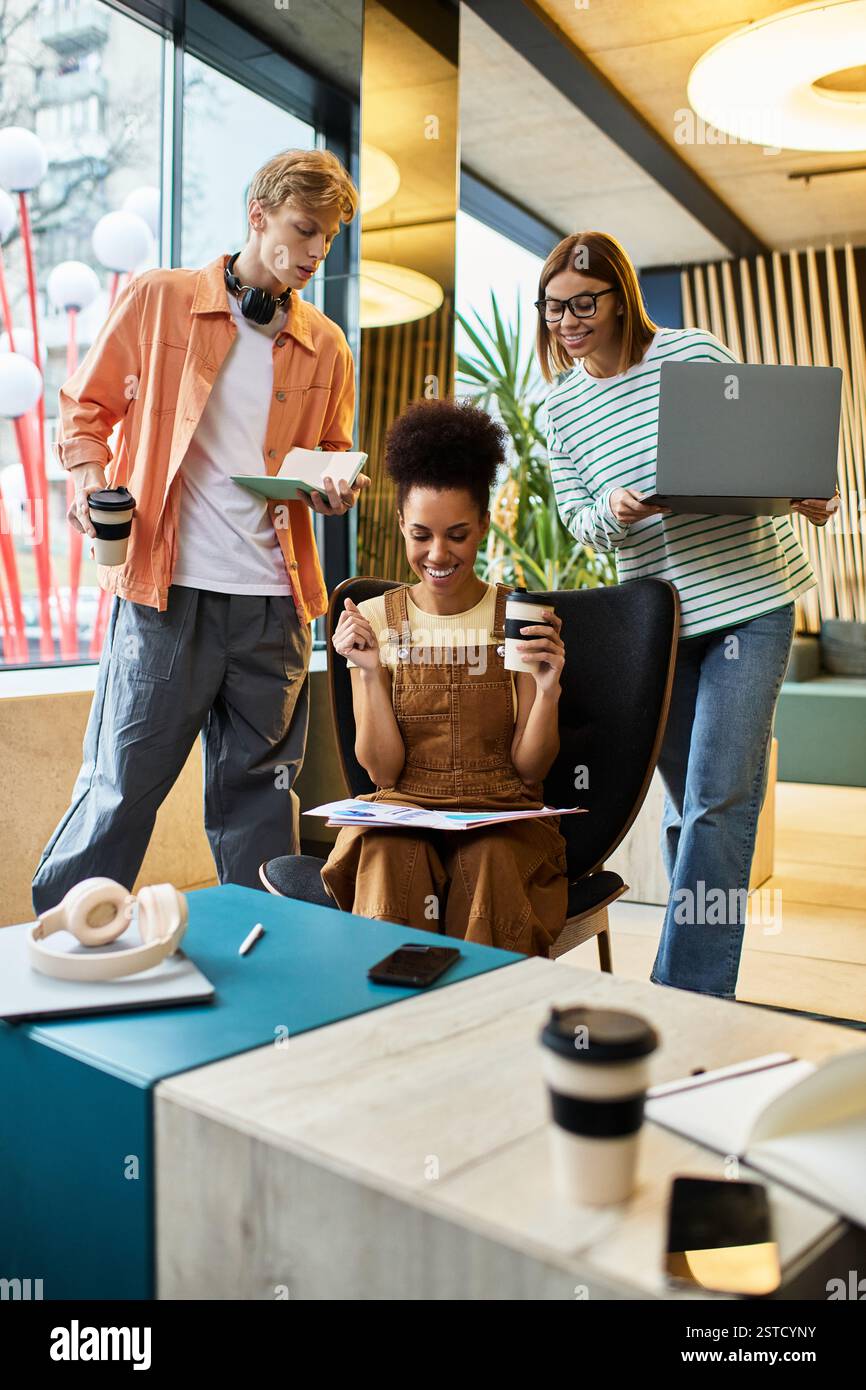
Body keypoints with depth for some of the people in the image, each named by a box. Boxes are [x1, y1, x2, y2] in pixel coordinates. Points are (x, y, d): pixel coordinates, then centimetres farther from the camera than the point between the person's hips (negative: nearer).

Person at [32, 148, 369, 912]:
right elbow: (86, 404, 11)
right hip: (167, 587, -3)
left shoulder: (326, 345, 14)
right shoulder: (157, 299, 6)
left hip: (273, 600, 3)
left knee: (261, 792, 10)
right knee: (120, 785, 1)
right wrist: (91, 478, -7)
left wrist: (336, 490, 0)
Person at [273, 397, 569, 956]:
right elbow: (384, 770, -1)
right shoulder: (375, 620, 4)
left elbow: (529, 767, 1)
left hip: (502, 814, 0)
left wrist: (548, 690, -17)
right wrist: (370, 673, -15)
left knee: (489, 862, -33)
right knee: (391, 859, -32)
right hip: (403, 811, 1)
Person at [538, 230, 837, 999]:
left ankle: (687, 996, -4)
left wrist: (805, 496, -15)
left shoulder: (693, 351, -1)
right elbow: (575, 519, 8)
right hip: (657, 617, 4)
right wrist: (612, 515, -15)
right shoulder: (563, 407, 9)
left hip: (749, 599, -3)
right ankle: (706, 977, 23)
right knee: (687, 803, 10)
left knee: (719, 799, -11)